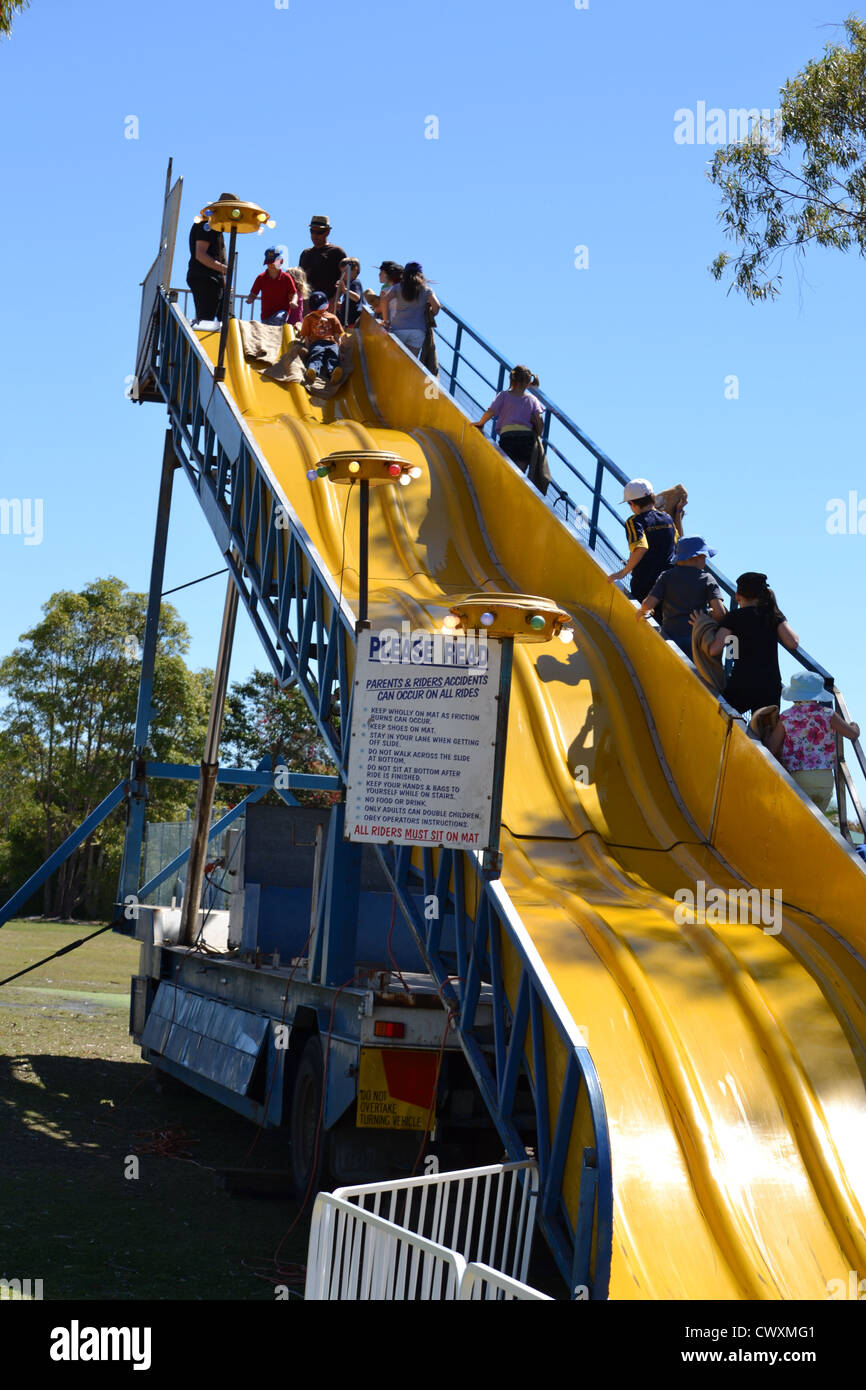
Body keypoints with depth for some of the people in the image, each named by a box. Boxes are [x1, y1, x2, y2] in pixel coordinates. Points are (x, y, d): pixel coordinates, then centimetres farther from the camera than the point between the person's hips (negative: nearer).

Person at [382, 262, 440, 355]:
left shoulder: (397, 288, 9)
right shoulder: (426, 290, 9)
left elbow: (385, 300, -6)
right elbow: (436, 305, -4)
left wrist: (386, 321, -3)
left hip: (398, 328, -1)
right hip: (419, 331, 1)